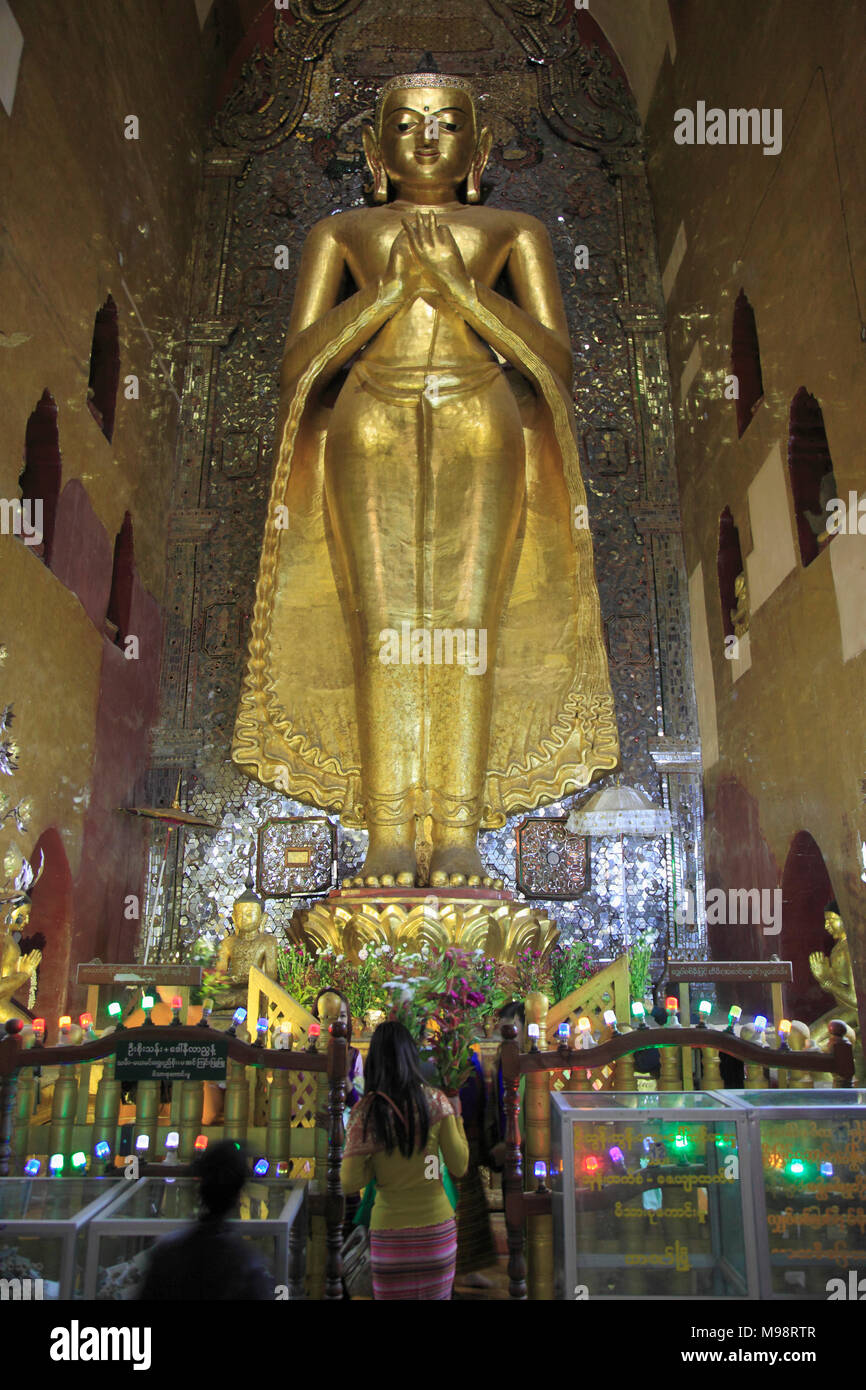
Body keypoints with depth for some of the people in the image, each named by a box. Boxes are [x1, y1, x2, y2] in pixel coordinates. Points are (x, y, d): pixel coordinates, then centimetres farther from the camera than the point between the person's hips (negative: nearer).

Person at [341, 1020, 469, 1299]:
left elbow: (350, 1183, -9)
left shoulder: (365, 1111, -10)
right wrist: (456, 1116, 8)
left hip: (389, 1231, -1)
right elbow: (459, 1168, -2)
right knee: (437, 1295, 16)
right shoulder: (436, 1102, -8)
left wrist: (379, 1161, 7)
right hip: (437, 1228, 1)